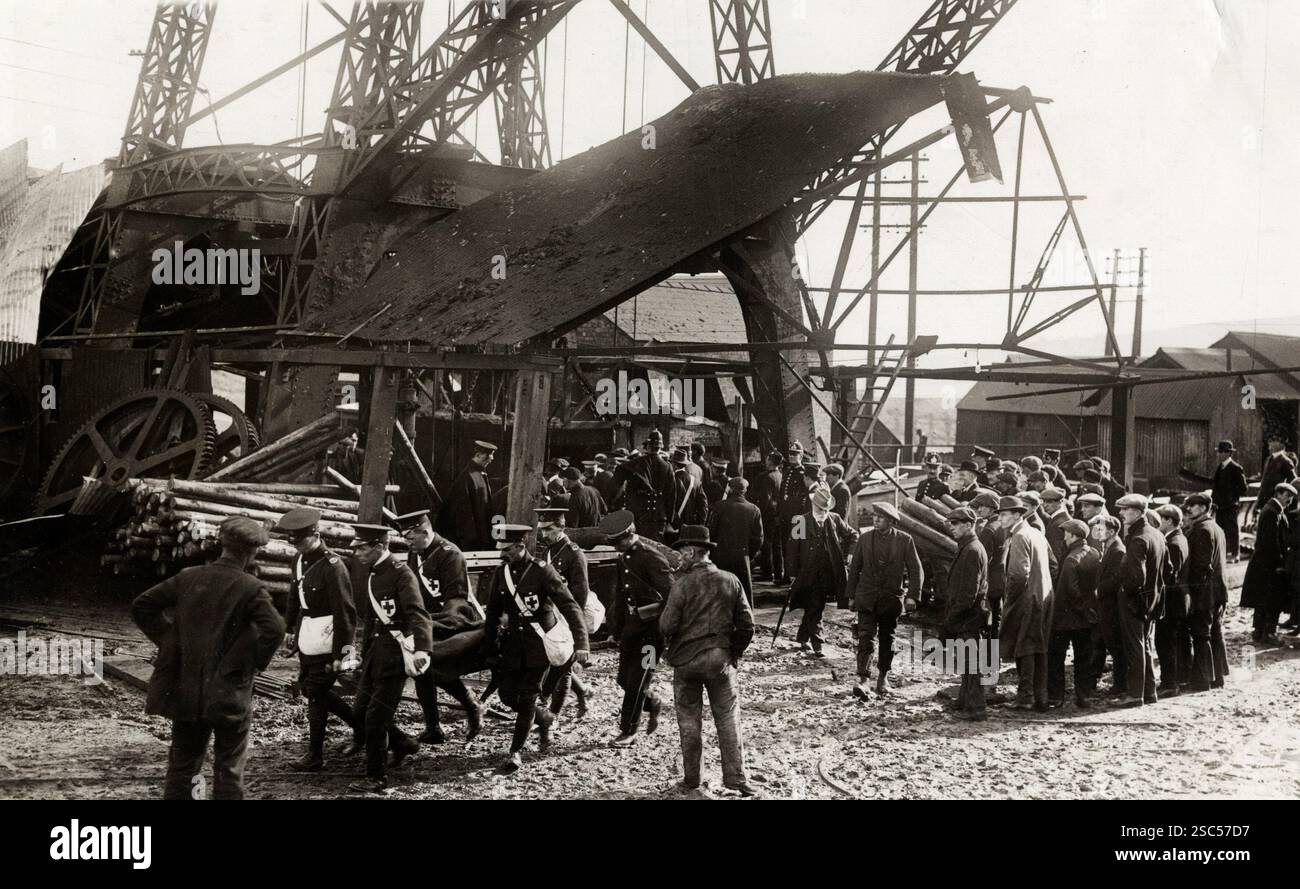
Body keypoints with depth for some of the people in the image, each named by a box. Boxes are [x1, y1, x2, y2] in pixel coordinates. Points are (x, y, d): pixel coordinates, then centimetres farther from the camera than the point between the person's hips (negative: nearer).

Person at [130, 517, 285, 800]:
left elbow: (141, 605, 4)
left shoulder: (187, 578, 1)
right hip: (229, 694, -4)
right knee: (228, 769, 7)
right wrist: (255, 662, -10)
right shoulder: (251, 589, -13)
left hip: (185, 692, 4)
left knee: (182, 764, 15)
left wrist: (167, 640, 9)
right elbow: (274, 630, -26)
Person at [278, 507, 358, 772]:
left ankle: (315, 757, 12)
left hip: (326, 638, -9)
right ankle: (357, 722, 31)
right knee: (307, 687, 16)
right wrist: (290, 629, 20)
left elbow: (345, 611, -20)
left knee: (316, 694, -1)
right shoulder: (299, 560, 4)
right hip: (307, 637, 9)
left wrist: (342, 652, -20)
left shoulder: (332, 565, -21)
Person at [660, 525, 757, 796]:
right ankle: (736, 777, 5)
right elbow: (746, 624, 1)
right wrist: (734, 653, 13)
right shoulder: (730, 581, -2)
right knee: (728, 718, 9)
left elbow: (667, 625, -14)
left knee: (689, 720, 11)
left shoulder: (683, 583, -13)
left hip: (686, 659, -2)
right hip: (721, 659, 2)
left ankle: (691, 778, 18)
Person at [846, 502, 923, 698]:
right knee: (866, 638, -11)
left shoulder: (904, 540, -4)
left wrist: (913, 596, -10)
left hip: (891, 599, 0)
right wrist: (851, 595, 9)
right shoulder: (865, 539, 1)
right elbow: (854, 569, 9)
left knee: (887, 639, 12)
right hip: (866, 597, 0)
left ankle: (882, 678, 28)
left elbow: (916, 570, -3)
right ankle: (863, 680, -18)